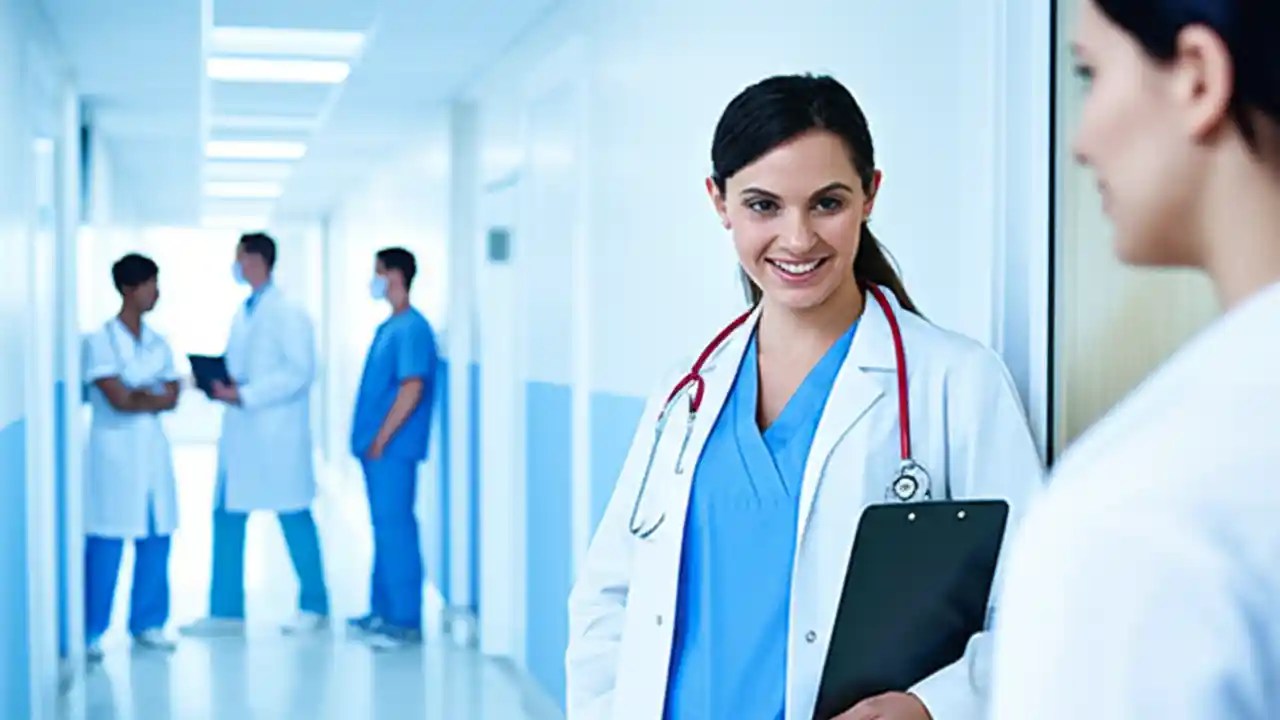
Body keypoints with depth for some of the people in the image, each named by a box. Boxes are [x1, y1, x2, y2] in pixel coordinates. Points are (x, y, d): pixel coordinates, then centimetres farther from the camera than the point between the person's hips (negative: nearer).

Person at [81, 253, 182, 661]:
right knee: (106, 545, -4)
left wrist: (139, 395, -13)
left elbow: (171, 399, 3)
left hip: (153, 450, 6)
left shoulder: (158, 343, 11)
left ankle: (148, 624, 17)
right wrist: (154, 397, -1)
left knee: (156, 541, 6)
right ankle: (90, 632, 4)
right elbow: (119, 400, -14)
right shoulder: (100, 341, -7)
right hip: (114, 451, -6)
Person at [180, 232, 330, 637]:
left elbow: (300, 371, -18)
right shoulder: (243, 313, 15)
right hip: (239, 434, 8)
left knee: (294, 520, 1)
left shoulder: (287, 314, -10)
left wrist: (243, 395, -20)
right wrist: (222, 386, -1)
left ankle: (315, 607, 14)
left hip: (277, 437, -8)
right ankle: (226, 611, 16)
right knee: (227, 517, 8)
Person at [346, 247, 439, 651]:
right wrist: (368, 438, 16)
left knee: (395, 528, -7)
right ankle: (384, 611, 22)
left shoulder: (412, 329, -14)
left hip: (391, 449, -10)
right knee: (384, 528, 14)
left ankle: (406, 621, -2)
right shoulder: (388, 327, 16)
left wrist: (381, 439, -17)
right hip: (375, 447, 10)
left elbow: (413, 389, -20)